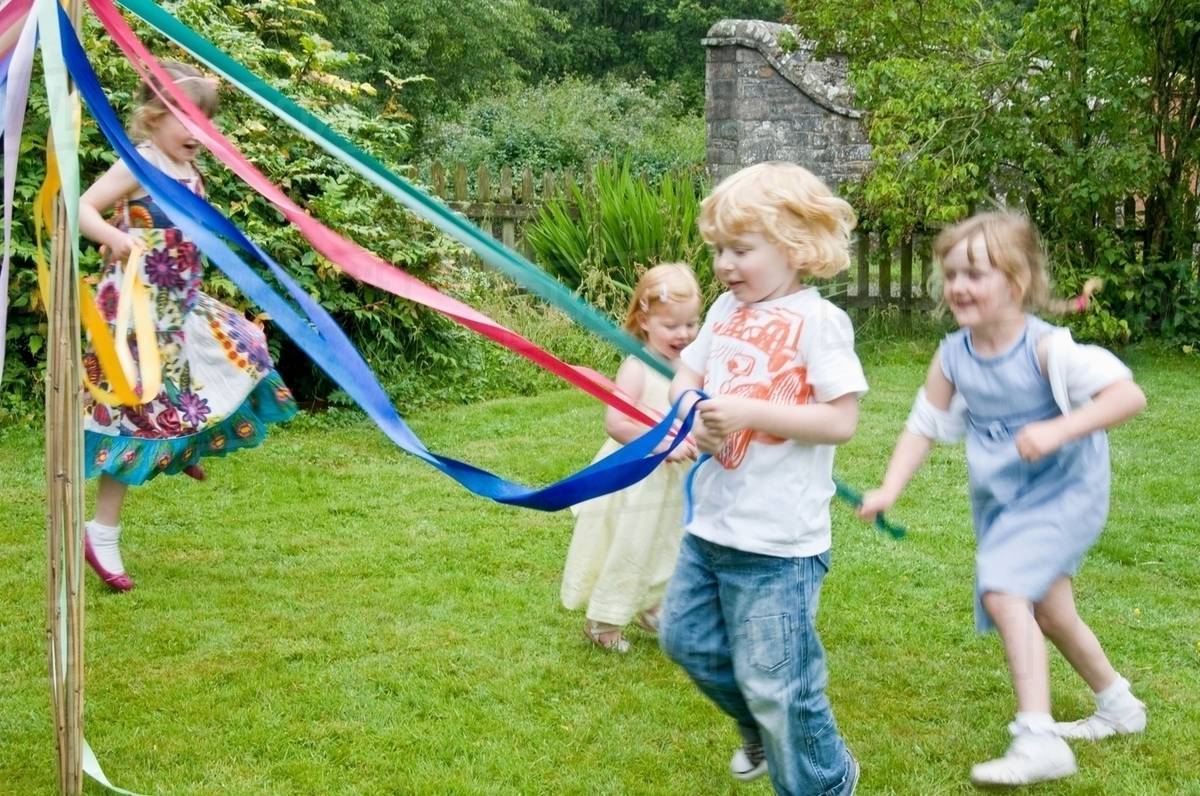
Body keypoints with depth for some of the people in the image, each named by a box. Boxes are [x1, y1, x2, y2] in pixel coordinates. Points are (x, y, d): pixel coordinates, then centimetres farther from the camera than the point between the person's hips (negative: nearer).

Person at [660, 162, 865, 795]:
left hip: (778, 539, -8)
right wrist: (692, 412, -8)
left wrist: (749, 412, -24)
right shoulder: (727, 311, 7)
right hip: (712, 524, 8)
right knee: (688, 639, 21)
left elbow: (841, 420, -18)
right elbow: (685, 378, 15)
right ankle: (763, 731, 44)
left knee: (773, 679, -1)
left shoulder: (818, 321, -14)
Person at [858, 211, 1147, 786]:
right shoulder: (953, 357, -5)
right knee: (1047, 611, 20)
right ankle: (1118, 706, 45)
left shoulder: (1047, 349, -22)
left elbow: (1128, 395, -29)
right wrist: (889, 490, -10)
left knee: (1003, 592, -25)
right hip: (1001, 500, 7)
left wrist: (1057, 431, -40)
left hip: (1061, 492, -7)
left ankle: (1037, 740, -24)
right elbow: (924, 427, 2)